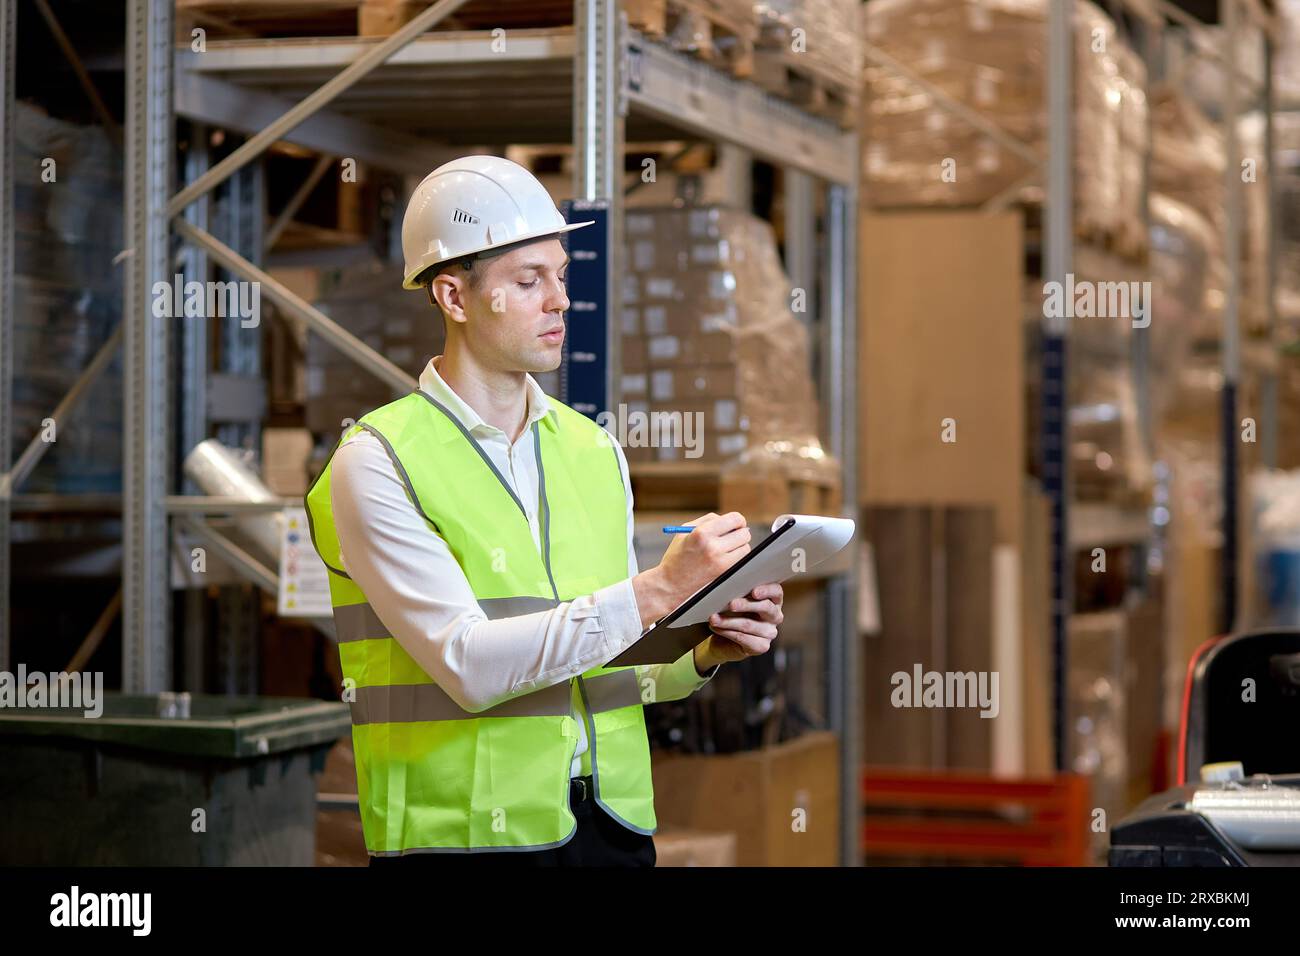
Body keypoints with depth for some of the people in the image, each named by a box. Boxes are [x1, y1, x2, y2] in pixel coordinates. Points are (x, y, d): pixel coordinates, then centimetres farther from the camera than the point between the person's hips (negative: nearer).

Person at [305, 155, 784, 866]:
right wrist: (658, 589, -19)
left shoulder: (594, 451, 11)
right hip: (466, 837, -5)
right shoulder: (376, 461, -7)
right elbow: (469, 668, -17)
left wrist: (703, 653, -4)